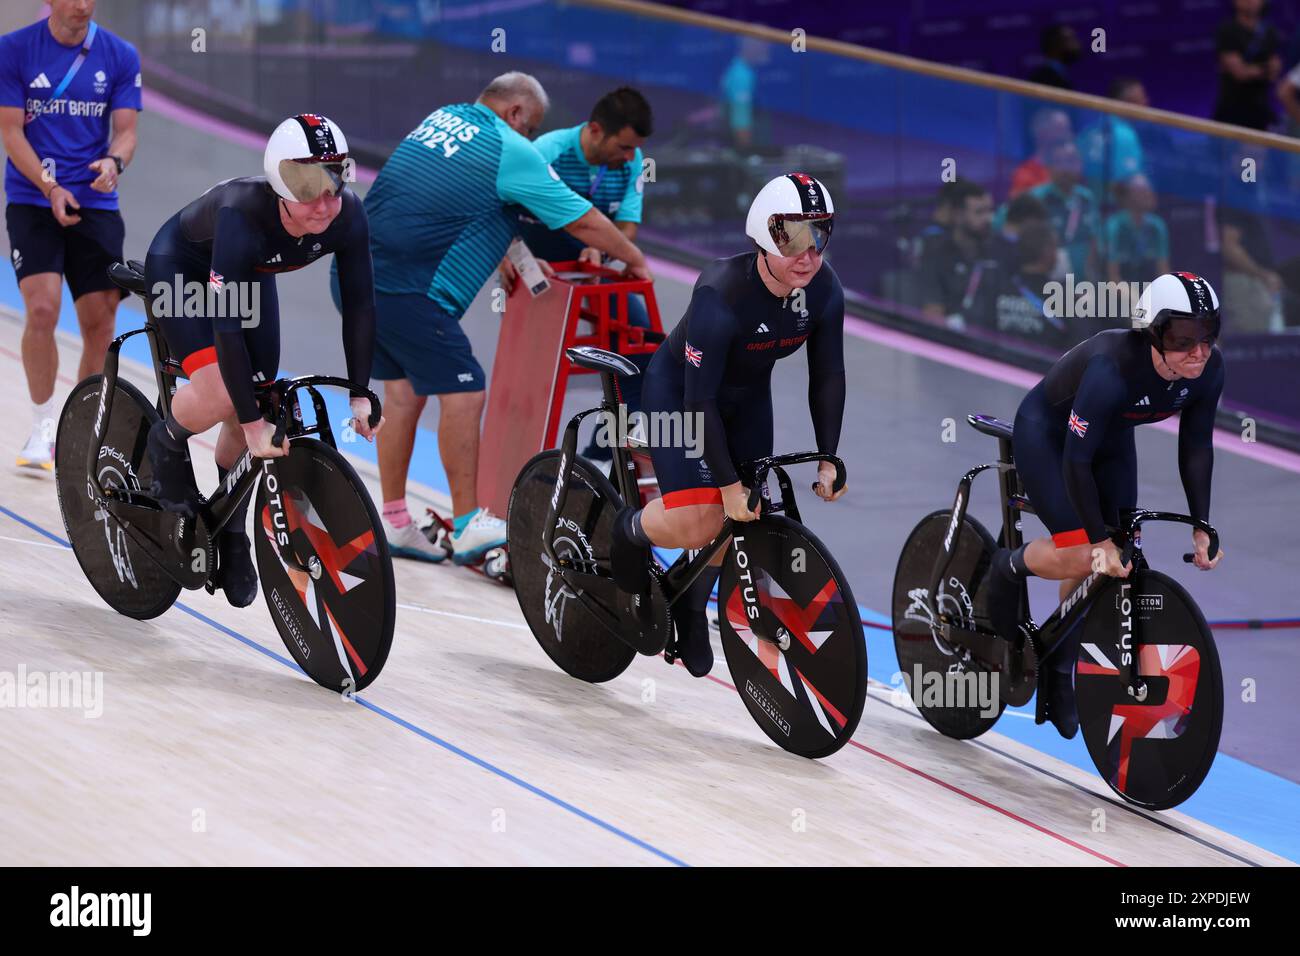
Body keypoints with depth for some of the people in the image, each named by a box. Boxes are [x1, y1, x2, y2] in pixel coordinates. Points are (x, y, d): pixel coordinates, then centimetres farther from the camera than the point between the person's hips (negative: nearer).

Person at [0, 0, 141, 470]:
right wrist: (51, 188, -18)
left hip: (96, 205, 3)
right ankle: (42, 431, -5)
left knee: (99, 325, 0)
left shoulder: (120, 56, 2)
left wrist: (114, 163, -22)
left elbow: (125, 131, 1)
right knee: (42, 310, -18)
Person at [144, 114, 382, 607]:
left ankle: (231, 533, 22)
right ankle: (167, 445, 6)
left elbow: (359, 305, -18)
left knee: (251, 421, 0)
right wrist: (253, 422, -41)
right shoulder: (242, 216, -42)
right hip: (179, 266, -5)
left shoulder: (347, 216, -29)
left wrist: (360, 395, -22)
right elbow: (227, 326, -41)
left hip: (249, 276, 5)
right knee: (221, 395, -26)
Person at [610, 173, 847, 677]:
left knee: (741, 521, 4)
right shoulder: (721, 295, -36)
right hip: (677, 388, -6)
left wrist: (828, 460, -8)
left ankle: (693, 605, 32)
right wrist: (729, 484, -29)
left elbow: (827, 376, -6)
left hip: (748, 396, 6)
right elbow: (700, 399, -31)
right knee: (698, 521, -19)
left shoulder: (824, 291, -20)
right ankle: (630, 530, 15)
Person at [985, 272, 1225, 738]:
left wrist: (1202, 526, -10)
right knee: (1082, 556, -21)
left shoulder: (1208, 369, -22)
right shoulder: (1111, 368, -40)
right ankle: (1008, 569, 12)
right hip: (1046, 432, -6)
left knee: (1111, 566, 1)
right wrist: (1100, 540, -33)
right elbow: (1076, 461, -35)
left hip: (1111, 437, 6)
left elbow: (1196, 446, -8)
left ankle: (1060, 673, 20)